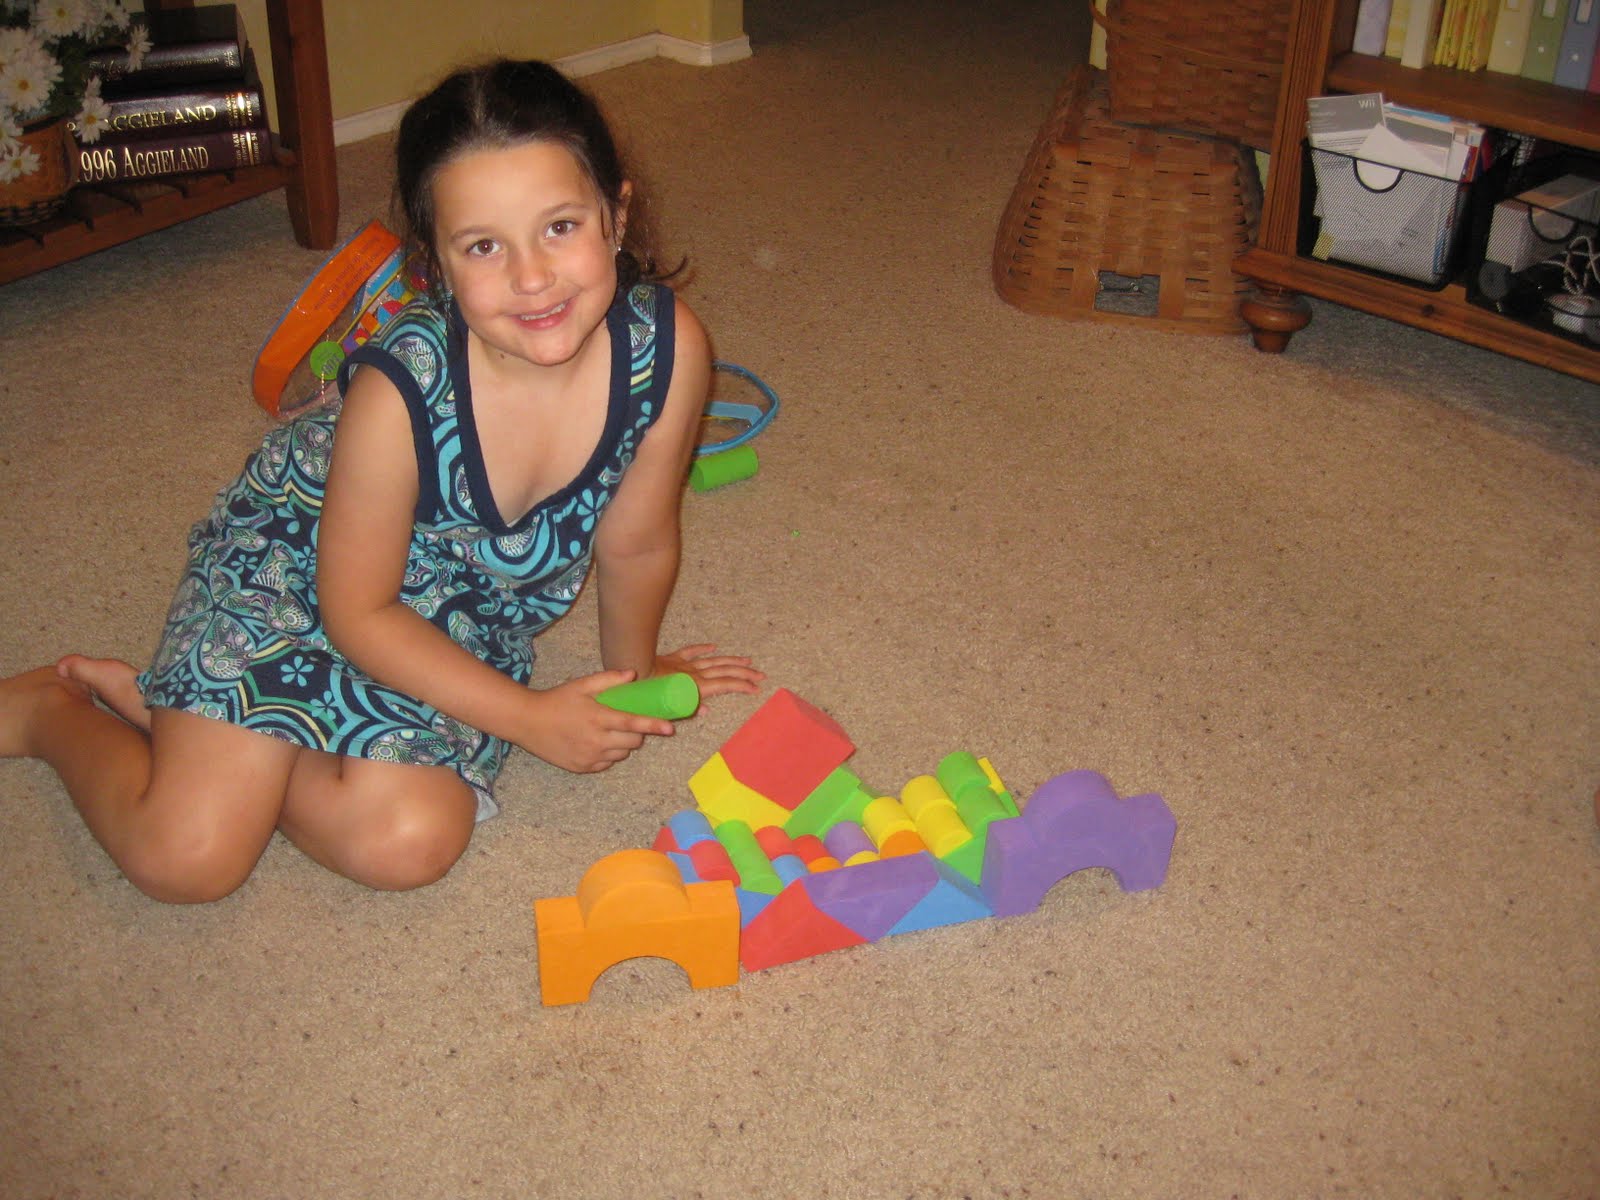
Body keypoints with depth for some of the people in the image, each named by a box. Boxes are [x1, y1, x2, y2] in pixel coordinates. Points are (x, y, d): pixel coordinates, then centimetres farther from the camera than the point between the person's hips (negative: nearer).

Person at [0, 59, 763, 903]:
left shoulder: (667, 348, -27)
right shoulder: (399, 395, -35)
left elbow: (634, 546, -7)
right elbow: (358, 611, -20)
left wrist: (634, 669, 8)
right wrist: (530, 717, -17)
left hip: (455, 624, 4)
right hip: (291, 568, -4)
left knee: (409, 844, -16)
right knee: (188, 855, -14)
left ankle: (189, 710, 7)